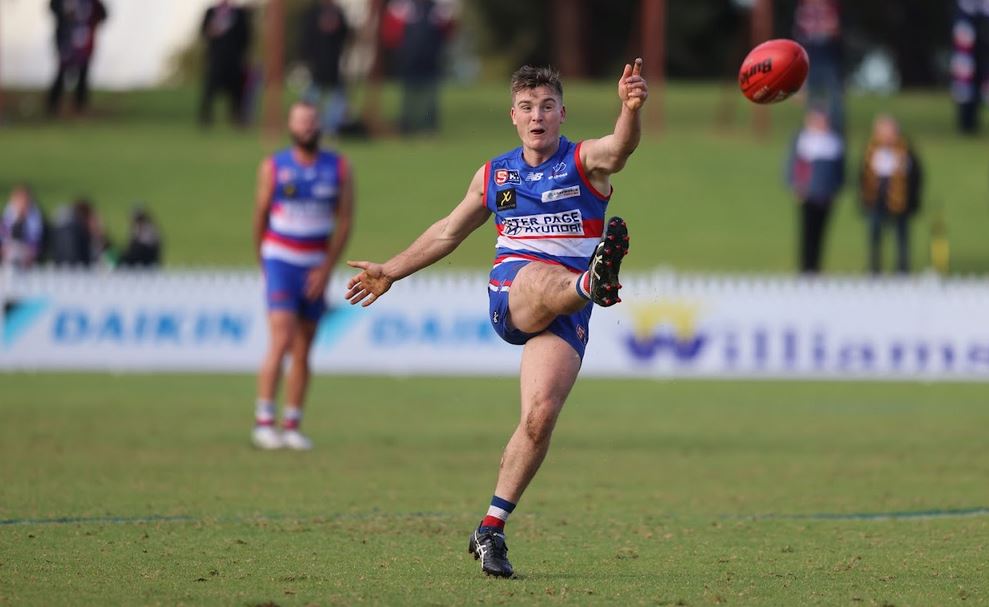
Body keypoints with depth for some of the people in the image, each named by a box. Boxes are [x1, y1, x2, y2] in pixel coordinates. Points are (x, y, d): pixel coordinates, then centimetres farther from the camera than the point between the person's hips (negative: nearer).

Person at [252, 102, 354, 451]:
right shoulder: (274, 167, 0)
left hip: (316, 268, 3)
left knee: (303, 350, 4)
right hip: (281, 261, -3)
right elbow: (260, 216, 8)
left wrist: (326, 268, -6)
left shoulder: (339, 169, 4)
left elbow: (344, 221, 2)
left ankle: (292, 426, 8)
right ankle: (263, 420, -15)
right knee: (281, 340, -16)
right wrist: (263, 262, 12)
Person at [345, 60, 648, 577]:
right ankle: (594, 281, -75)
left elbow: (621, 146, -19)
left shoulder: (586, 161, 6)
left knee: (540, 416, -17)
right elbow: (448, 232, 32)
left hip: (565, 316, -1)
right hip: (510, 295, 1)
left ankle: (490, 531, -6)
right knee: (544, 280, -37)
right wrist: (390, 271, 36)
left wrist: (631, 108, -42)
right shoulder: (494, 175, 18)